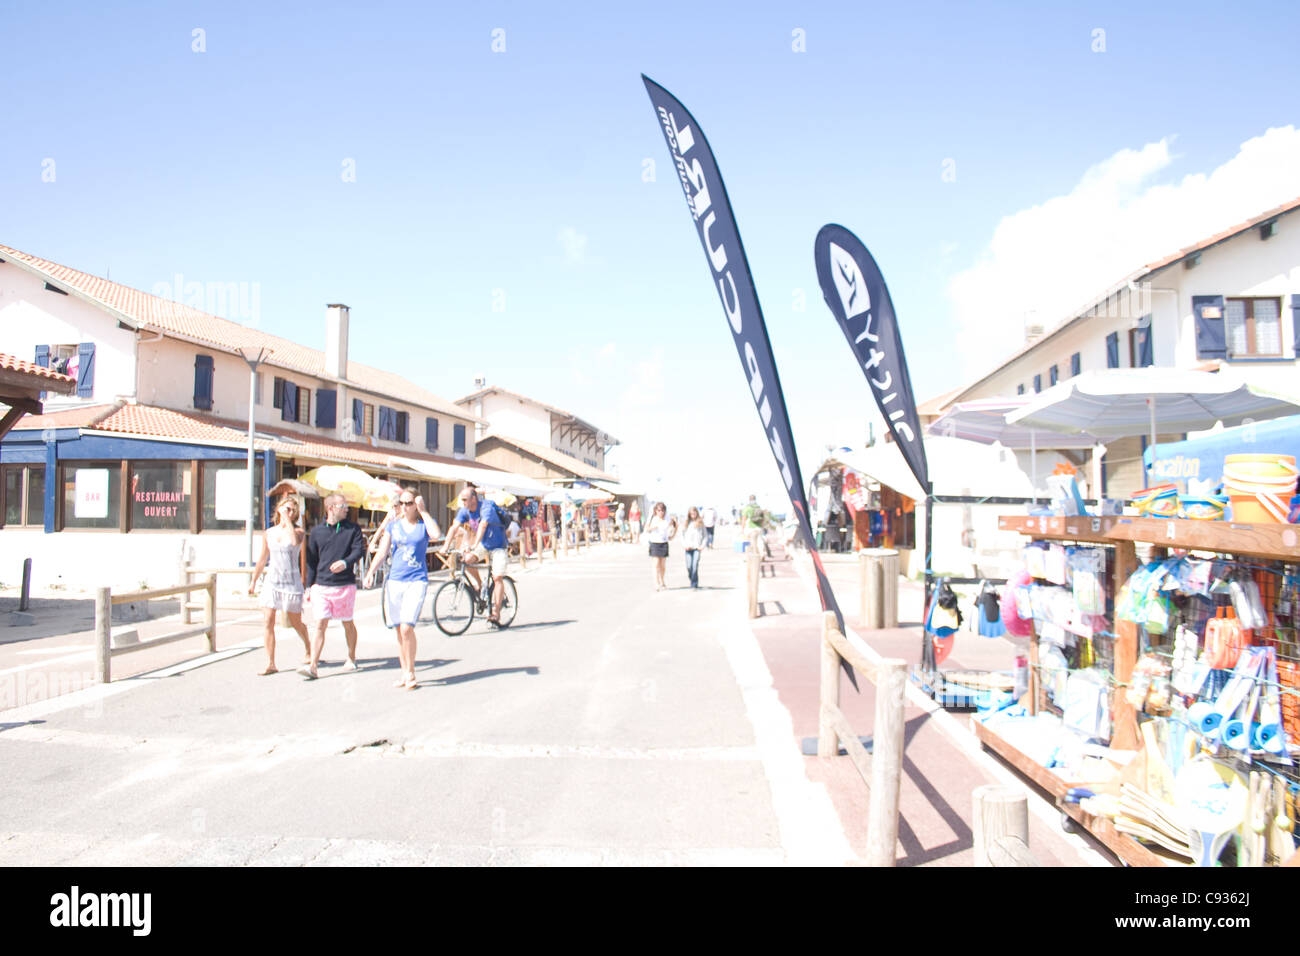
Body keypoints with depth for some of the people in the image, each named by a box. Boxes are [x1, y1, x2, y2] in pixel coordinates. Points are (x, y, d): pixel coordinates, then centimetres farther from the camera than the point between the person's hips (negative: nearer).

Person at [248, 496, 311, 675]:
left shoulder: (299, 532, -3)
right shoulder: (268, 534, 9)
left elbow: (295, 541, -28)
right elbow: (262, 560, 17)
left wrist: (288, 519, -18)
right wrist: (253, 581, 17)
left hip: (292, 582, -3)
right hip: (272, 581, 3)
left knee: (296, 623, 7)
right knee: (269, 622, -5)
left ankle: (308, 646, 36)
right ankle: (270, 663, 0)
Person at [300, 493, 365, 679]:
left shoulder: (353, 529, 3)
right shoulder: (317, 531, 7)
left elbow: (359, 550, -6)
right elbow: (311, 560, 11)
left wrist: (345, 562, -26)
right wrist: (310, 585, 8)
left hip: (345, 585, -1)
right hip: (321, 585, 1)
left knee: (348, 623, 11)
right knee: (320, 625, -5)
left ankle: (351, 658, 30)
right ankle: (312, 666, -6)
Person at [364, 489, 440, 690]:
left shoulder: (425, 524, 4)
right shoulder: (392, 526, 12)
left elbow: (436, 535, -18)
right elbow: (382, 552, 9)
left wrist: (424, 511, -11)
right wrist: (371, 572, -4)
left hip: (417, 581, -4)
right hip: (394, 580, 4)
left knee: (407, 628, -15)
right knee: (399, 630, 7)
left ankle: (411, 673, 0)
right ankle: (404, 673, 20)